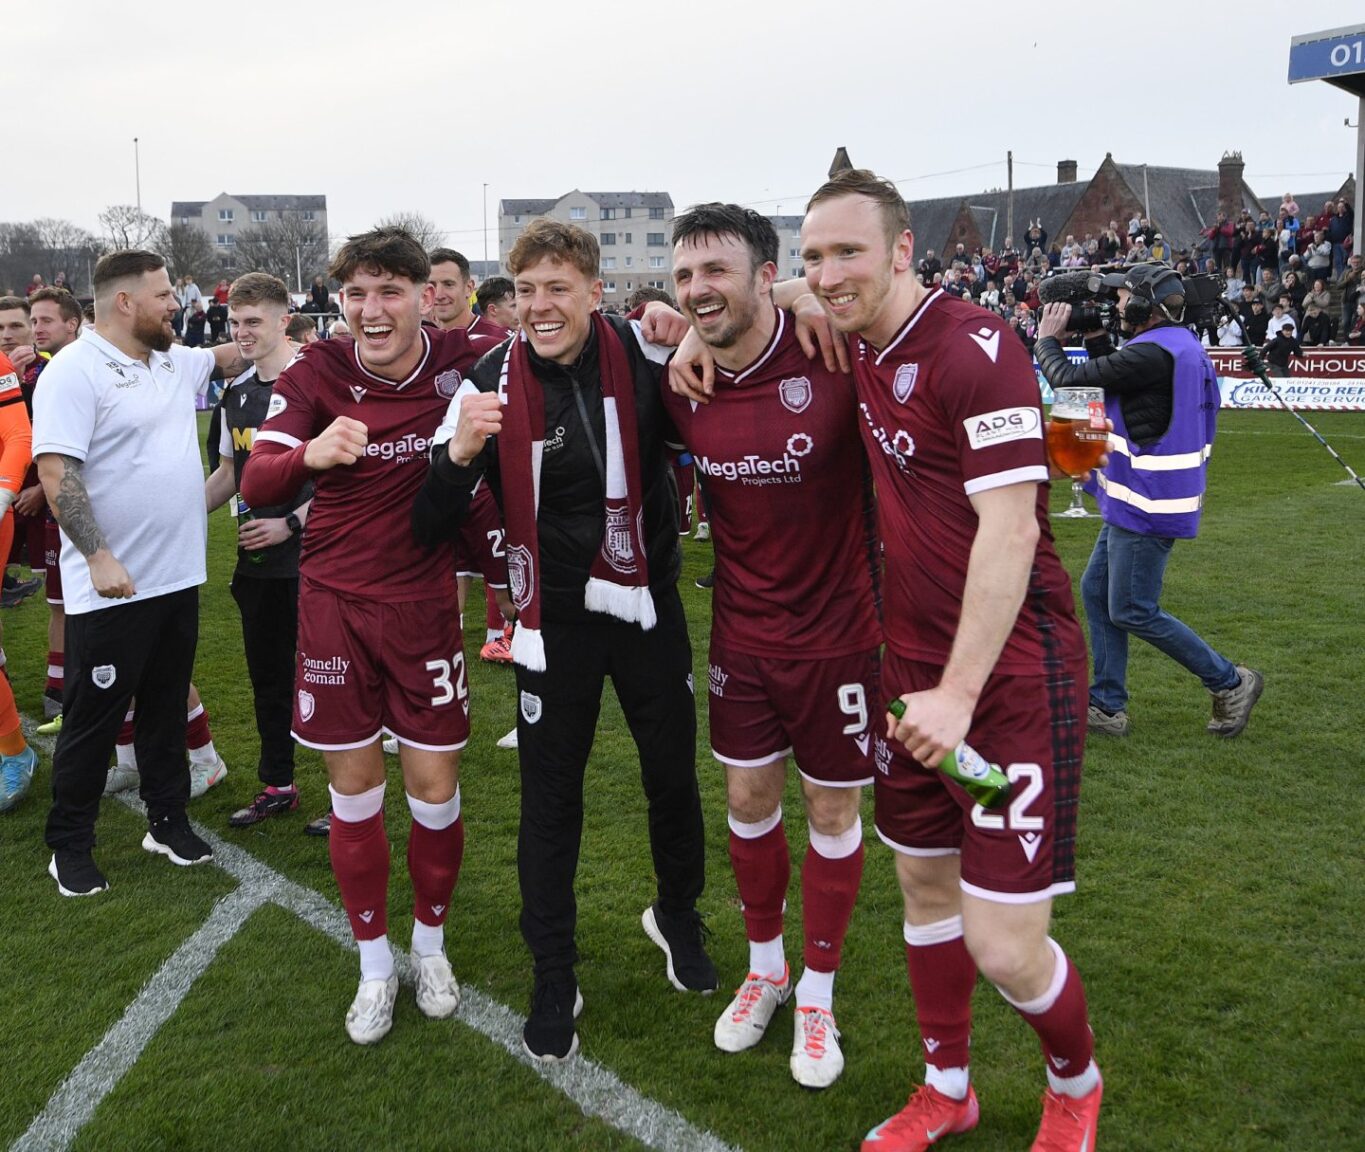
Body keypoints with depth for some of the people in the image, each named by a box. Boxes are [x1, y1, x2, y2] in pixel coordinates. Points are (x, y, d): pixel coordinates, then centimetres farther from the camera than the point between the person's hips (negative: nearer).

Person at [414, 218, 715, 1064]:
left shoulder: (642, 358, -9)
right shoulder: (493, 383, -10)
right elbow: (433, 528, -11)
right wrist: (462, 449, -31)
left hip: (647, 603, 1)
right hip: (556, 615, -1)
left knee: (674, 774, 13)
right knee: (551, 797, 7)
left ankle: (678, 916, 42)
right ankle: (554, 980, 25)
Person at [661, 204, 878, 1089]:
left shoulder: (832, 357, -20)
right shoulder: (681, 385, -6)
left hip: (838, 632, -4)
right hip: (742, 633, 4)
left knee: (833, 810, 10)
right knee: (749, 799, 14)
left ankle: (818, 994, 30)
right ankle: (765, 968, 38)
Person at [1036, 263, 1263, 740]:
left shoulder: (1152, 355, -21)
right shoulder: (1179, 345, 11)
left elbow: (1068, 379, -17)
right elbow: (1110, 376, 22)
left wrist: (1047, 339, 0)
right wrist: (1095, 338, 13)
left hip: (1148, 506, -11)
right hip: (1136, 501, 11)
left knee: (1132, 611, -2)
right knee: (1096, 591, 13)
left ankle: (1230, 682, 11)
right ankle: (1107, 705, 19)